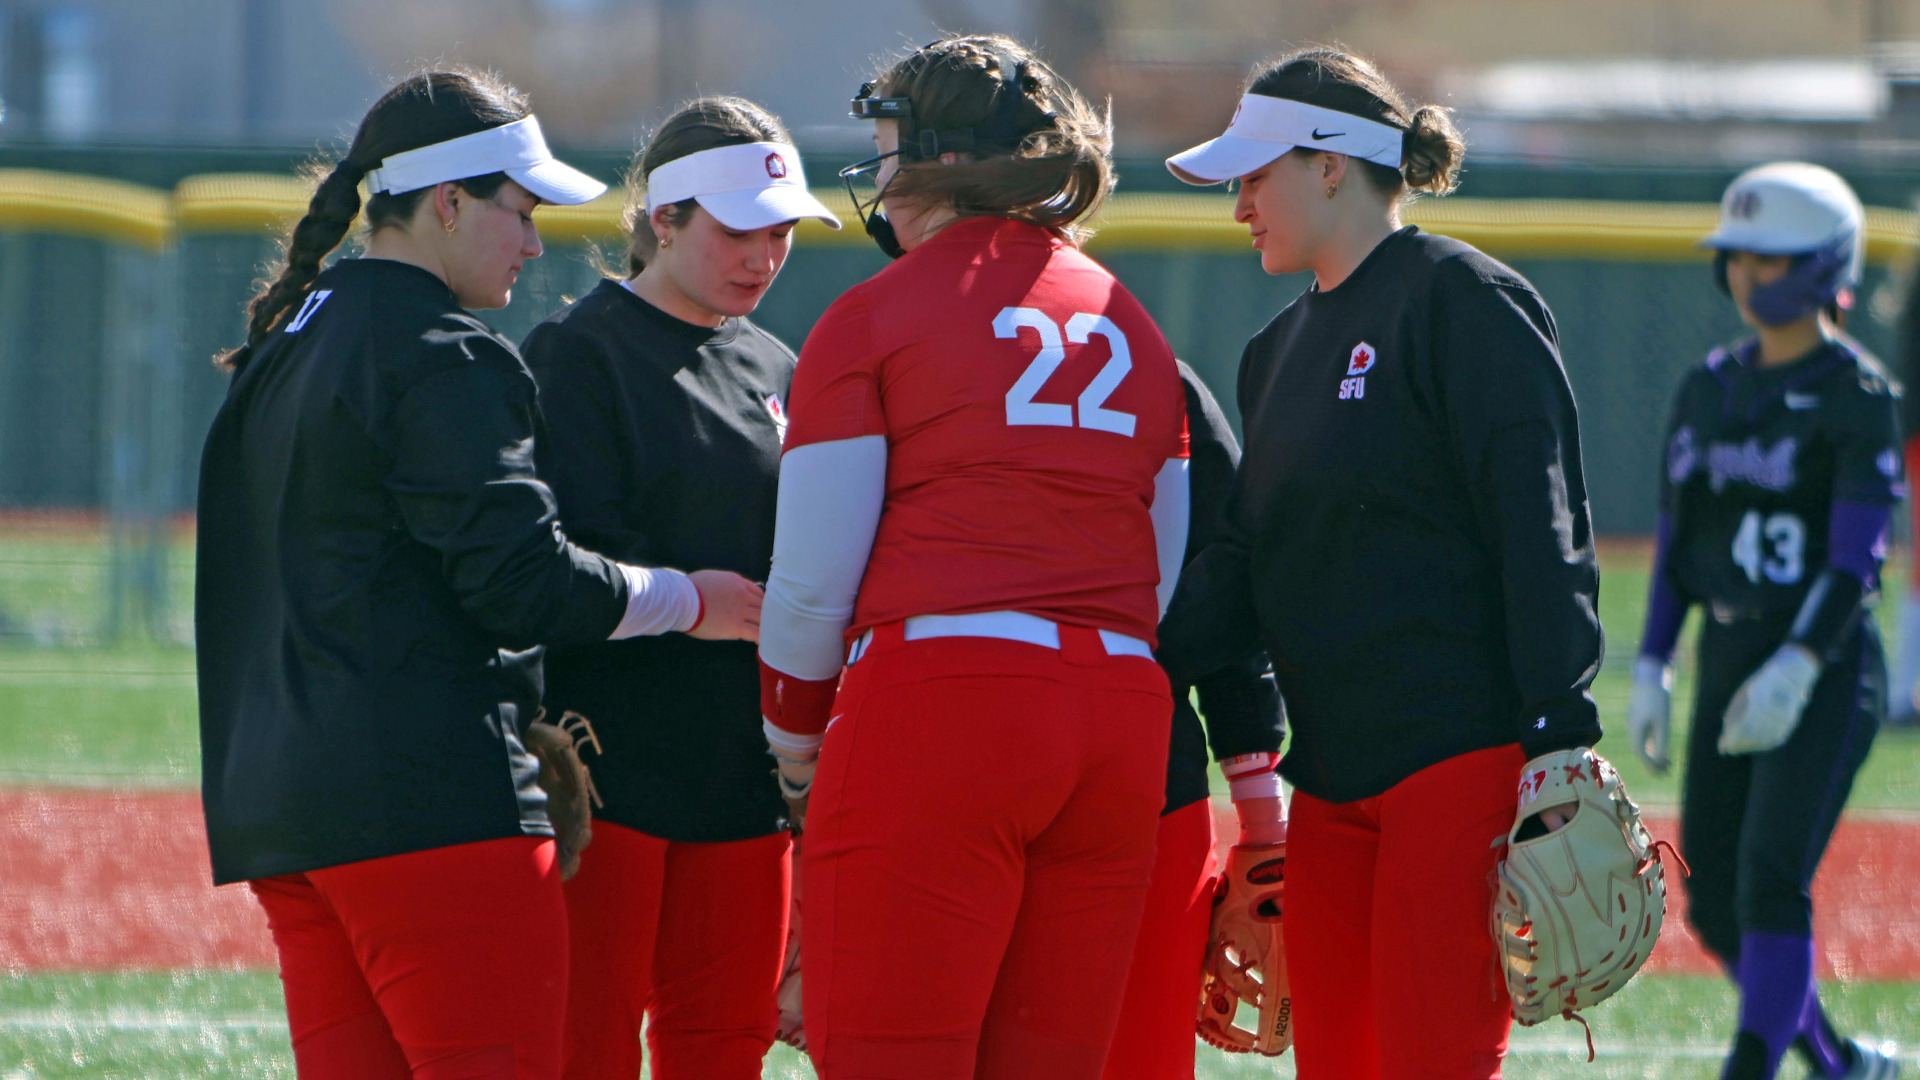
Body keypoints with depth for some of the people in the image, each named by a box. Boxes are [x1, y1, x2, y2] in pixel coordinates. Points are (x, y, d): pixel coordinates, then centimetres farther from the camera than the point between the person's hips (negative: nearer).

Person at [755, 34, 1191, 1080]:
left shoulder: (873, 316, 1)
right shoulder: (1130, 324, 18)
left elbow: (811, 580, 1)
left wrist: (793, 745, 16)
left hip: (937, 715, -6)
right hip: (1123, 715, 6)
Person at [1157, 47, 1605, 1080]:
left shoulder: (1461, 300, -6)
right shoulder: (1280, 350, 20)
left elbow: (1539, 529, -12)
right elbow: (1246, 567, 16)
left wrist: (1558, 742, -20)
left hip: (1462, 761, -8)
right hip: (1331, 780, 8)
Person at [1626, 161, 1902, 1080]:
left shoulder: (1856, 395, -8)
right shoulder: (1709, 389, 12)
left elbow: (1857, 555, -15)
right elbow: (1676, 540, 15)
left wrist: (1798, 667, -25)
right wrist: (1651, 667, 8)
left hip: (1825, 669, -7)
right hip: (1728, 660, 7)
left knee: (1771, 882, -18)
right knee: (1716, 905, 6)